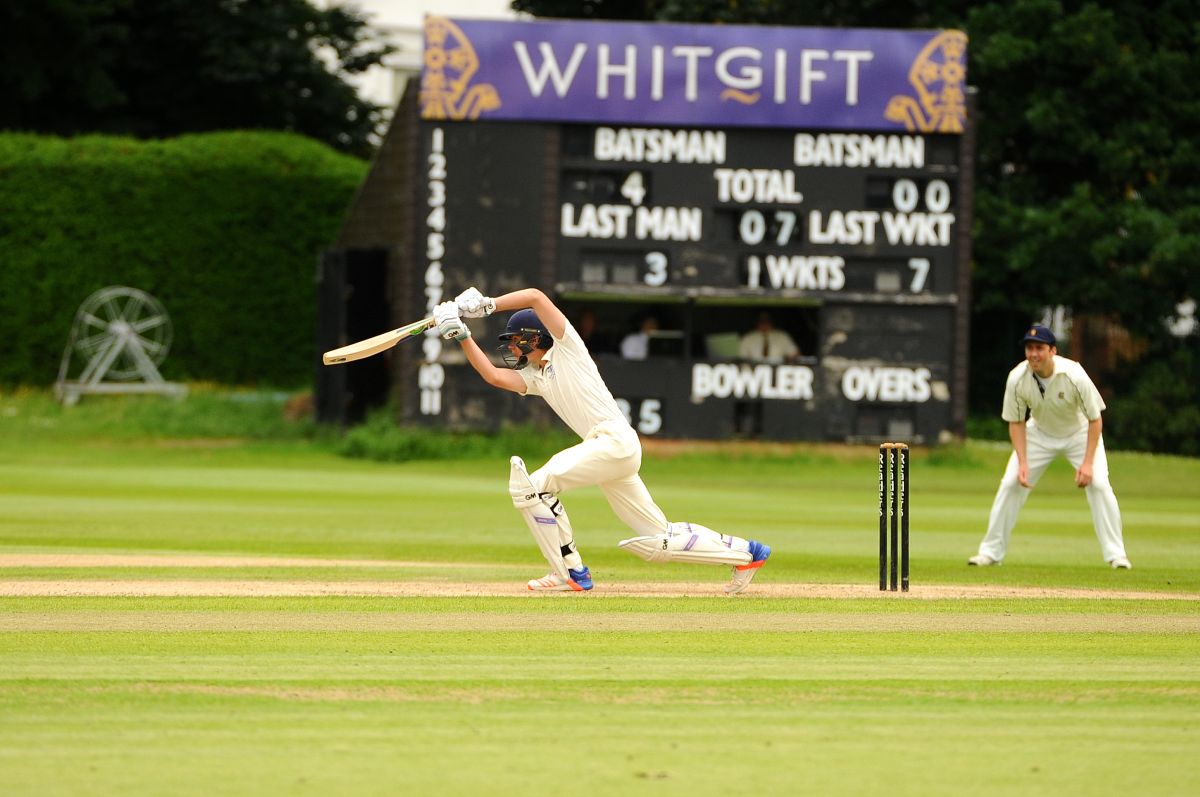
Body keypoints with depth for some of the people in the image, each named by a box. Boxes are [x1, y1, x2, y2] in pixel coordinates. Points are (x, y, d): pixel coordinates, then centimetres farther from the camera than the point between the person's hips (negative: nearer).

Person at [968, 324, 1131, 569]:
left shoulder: (1074, 376, -33)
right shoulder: (1017, 379, -24)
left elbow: (1095, 419, -22)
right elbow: (1016, 422, -10)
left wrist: (1088, 463, -27)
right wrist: (1022, 462, -20)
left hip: (1079, 433, -2)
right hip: (1040, 434, 2)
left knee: (1098, 484, -19)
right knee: (1010, 484, -6)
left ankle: (1116, 554, -10)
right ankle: (991, 552, 5)